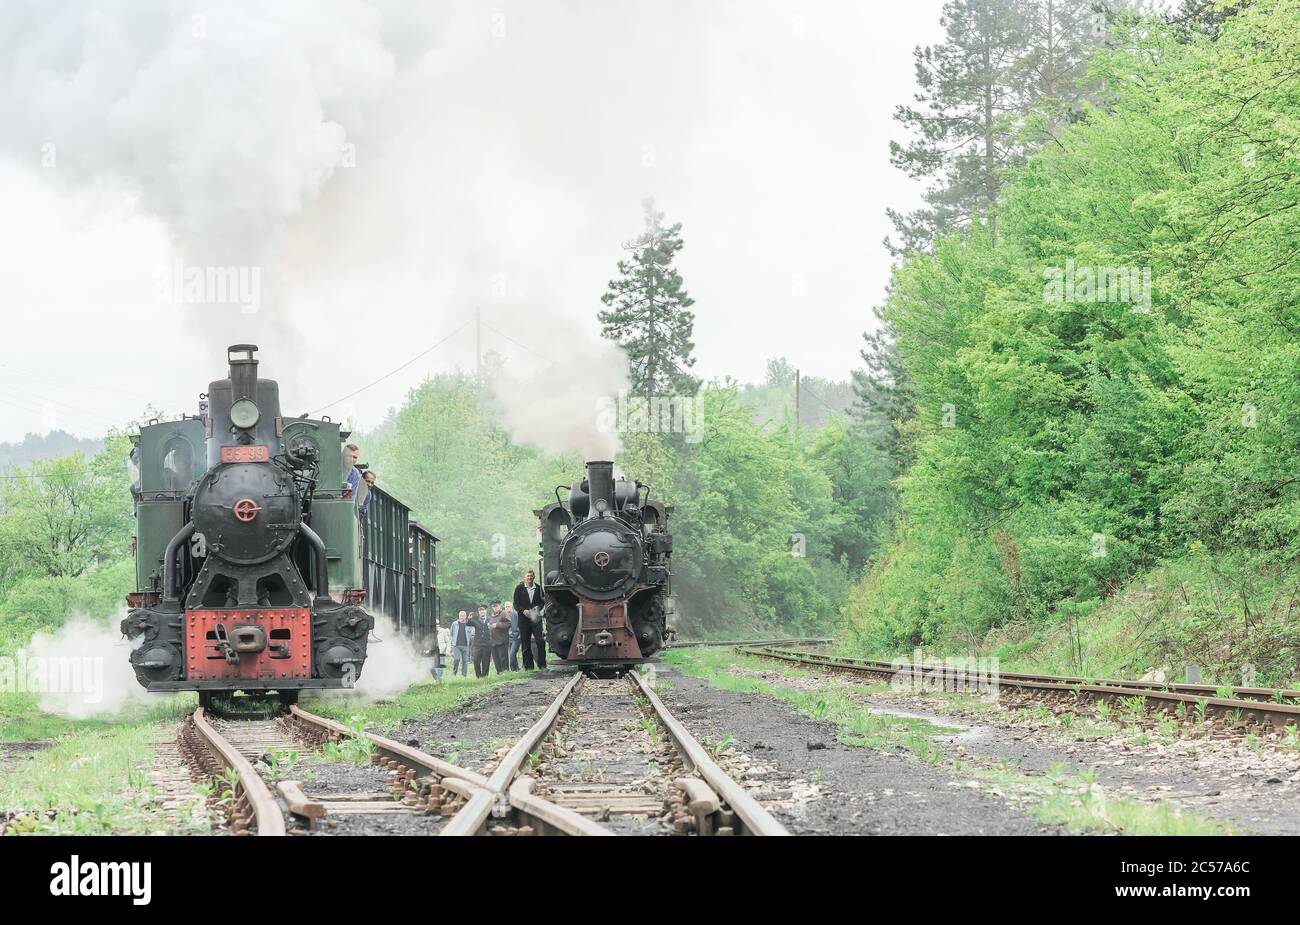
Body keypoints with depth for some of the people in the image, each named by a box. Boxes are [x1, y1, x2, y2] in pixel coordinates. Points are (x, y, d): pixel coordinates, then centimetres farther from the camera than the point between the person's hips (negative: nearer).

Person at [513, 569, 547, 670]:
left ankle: (542, 665, -6)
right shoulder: (519, 588, 4)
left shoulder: (538, 588, 7)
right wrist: (523, 611, -13)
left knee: (540, 641, -11)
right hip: (523, 619, 0)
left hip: (536, 618, 0)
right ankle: (528, 667, 7)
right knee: (526, 644, 2)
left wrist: (538, 608, -6)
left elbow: (542, 601, 14)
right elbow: (516, 604, 4)